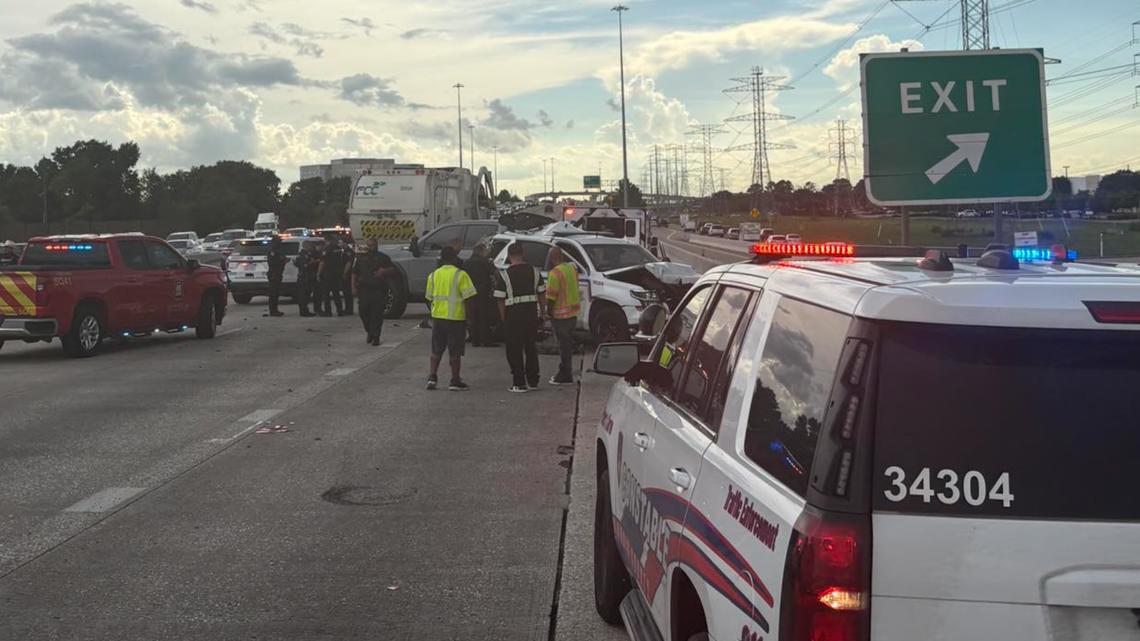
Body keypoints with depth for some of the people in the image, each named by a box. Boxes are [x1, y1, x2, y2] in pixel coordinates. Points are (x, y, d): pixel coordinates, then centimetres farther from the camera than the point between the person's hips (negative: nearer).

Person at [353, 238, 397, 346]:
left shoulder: (383, 258, 9)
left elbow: (394, 270, 8)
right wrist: (354, 287, 6)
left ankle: (375, 337, -1)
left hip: (379, 290, -2)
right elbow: (354, 273, 17)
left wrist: (384, 271, -11)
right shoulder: (361, 257, 15)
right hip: (364, 289, 2)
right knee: (363, 312, -5)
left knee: (377, 314, -6)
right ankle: (369, 331, 19)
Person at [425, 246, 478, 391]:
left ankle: (432, 377, 7)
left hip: (438, 317, 4)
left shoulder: (433, 275, 5)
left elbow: (429, 298, 11)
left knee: (436, 350, 14)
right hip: (456, 317, -4)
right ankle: (455, 381, 7)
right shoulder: (460, 275, -9)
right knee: (455, 352, 3)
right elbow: (468, 297, -12)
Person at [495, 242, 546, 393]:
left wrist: (503, 318, 2)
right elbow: (542, 294, 6)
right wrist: (542, 312, 15)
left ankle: (519, 383, 4)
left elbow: (501, 300, -8)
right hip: (532, 312, 4)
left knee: (514, 350, 5)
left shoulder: (504, 274, -8)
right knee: (531, 348, 16)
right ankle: (533, 381, 20)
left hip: (513, 314, -4)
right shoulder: (534, 271, 4)